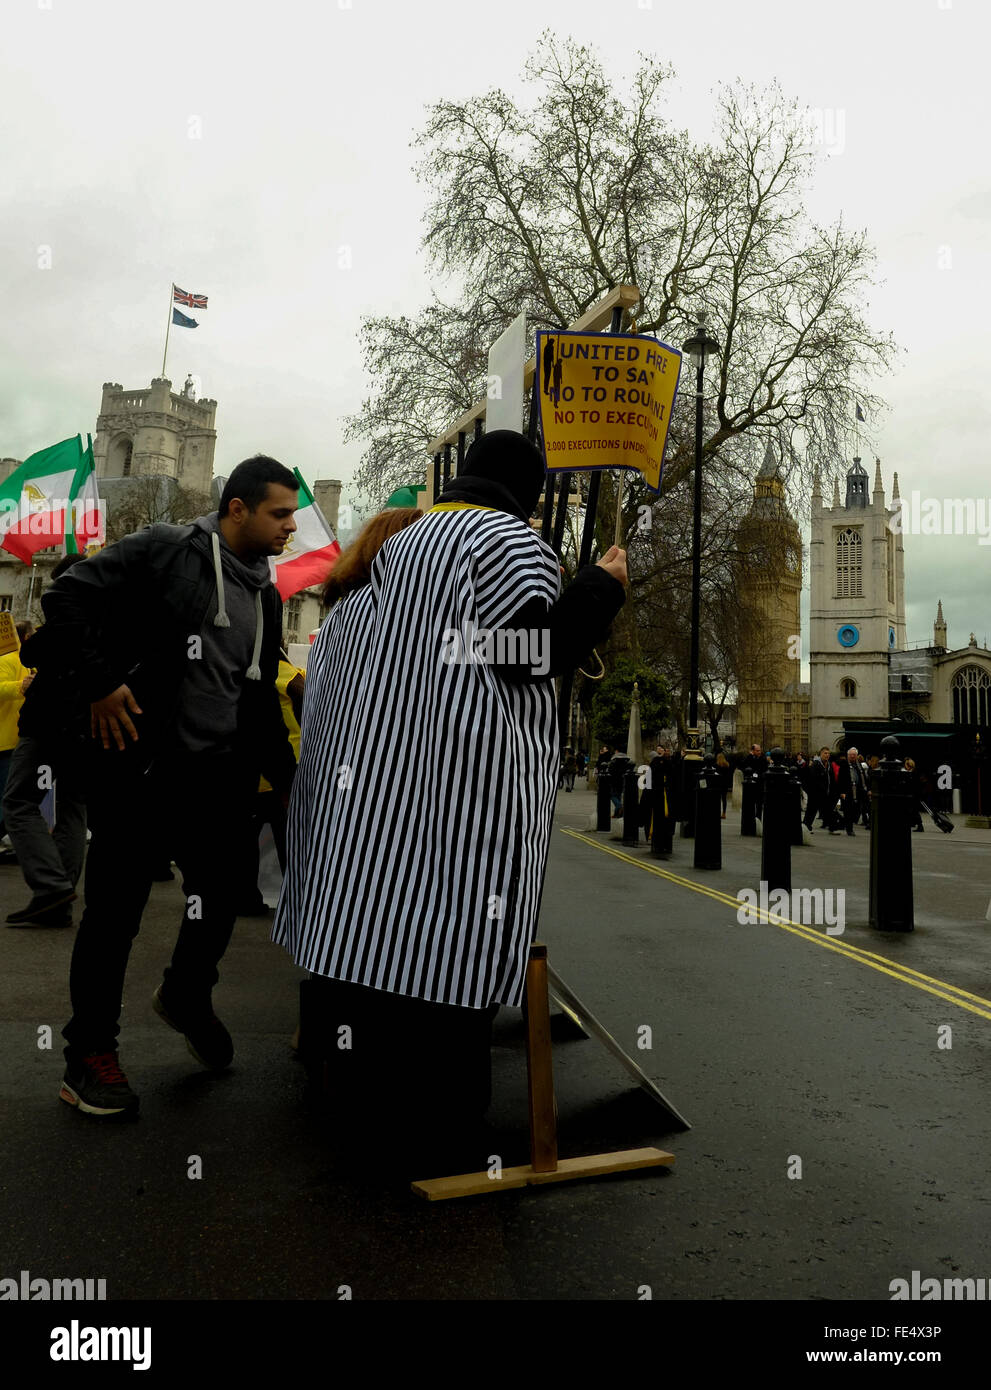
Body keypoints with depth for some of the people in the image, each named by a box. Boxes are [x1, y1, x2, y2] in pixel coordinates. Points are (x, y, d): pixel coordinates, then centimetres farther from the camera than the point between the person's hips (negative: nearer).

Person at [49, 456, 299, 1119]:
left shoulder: (266, 595, 14)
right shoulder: (166, 551, -6)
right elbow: (68, 599, -9)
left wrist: (287, 776, 16)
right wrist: (99, 683, -14)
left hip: (217, 773, 6)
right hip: (138, 763, -6)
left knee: (220, 899, 8)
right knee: (116, 908, 3)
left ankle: (187, 996, 37)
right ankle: (90, 1053, 19)